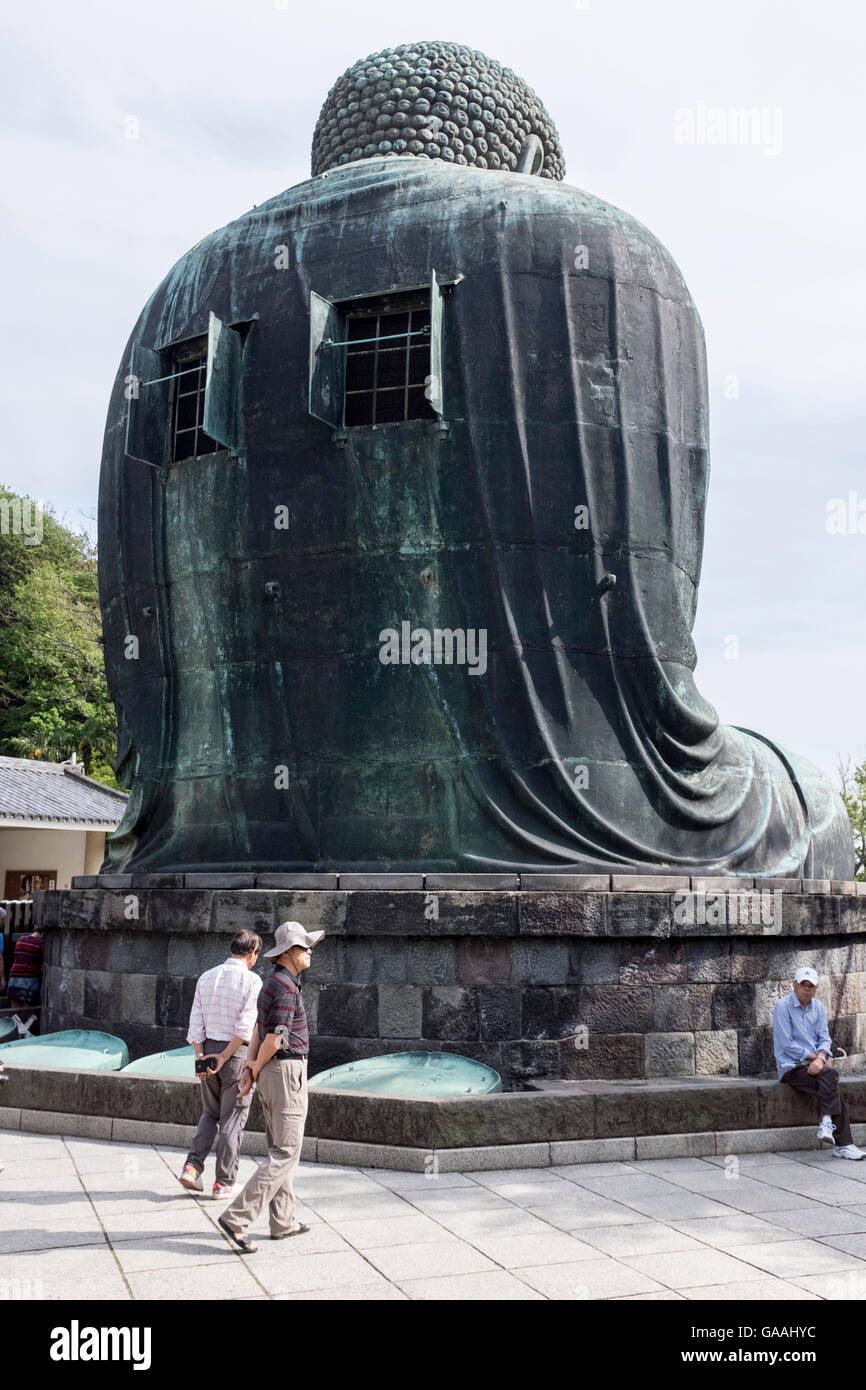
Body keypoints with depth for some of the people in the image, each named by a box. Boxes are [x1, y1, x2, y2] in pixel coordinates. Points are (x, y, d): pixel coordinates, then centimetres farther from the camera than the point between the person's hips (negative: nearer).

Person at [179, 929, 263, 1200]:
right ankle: (224, 1183, 10)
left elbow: (196, 1023, 1)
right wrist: (224, 1056, -12)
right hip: (237, 1054, -5)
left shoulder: (207, 977, 6)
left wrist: (201, 1057, -1)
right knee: (233, 1119, 5)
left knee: (210, 1113, 20)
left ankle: (192, 1166, 5)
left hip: (208, 1050, 5)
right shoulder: (251, 981, -10)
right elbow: (245, 1027, -18)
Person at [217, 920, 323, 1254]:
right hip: (287, 1072, -10)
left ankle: (283, 1221, 22)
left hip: (270, 1073, 10)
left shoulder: (273, 984, 15)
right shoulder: (286, 988, -18)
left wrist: (250, 1067, 3)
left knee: (280, 1149, 16)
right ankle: (237, 1217, -11)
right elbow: (274, 1039, -21)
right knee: (285, 1153, -7)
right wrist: (257, 1067, -5)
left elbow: (260, 1031, 15)